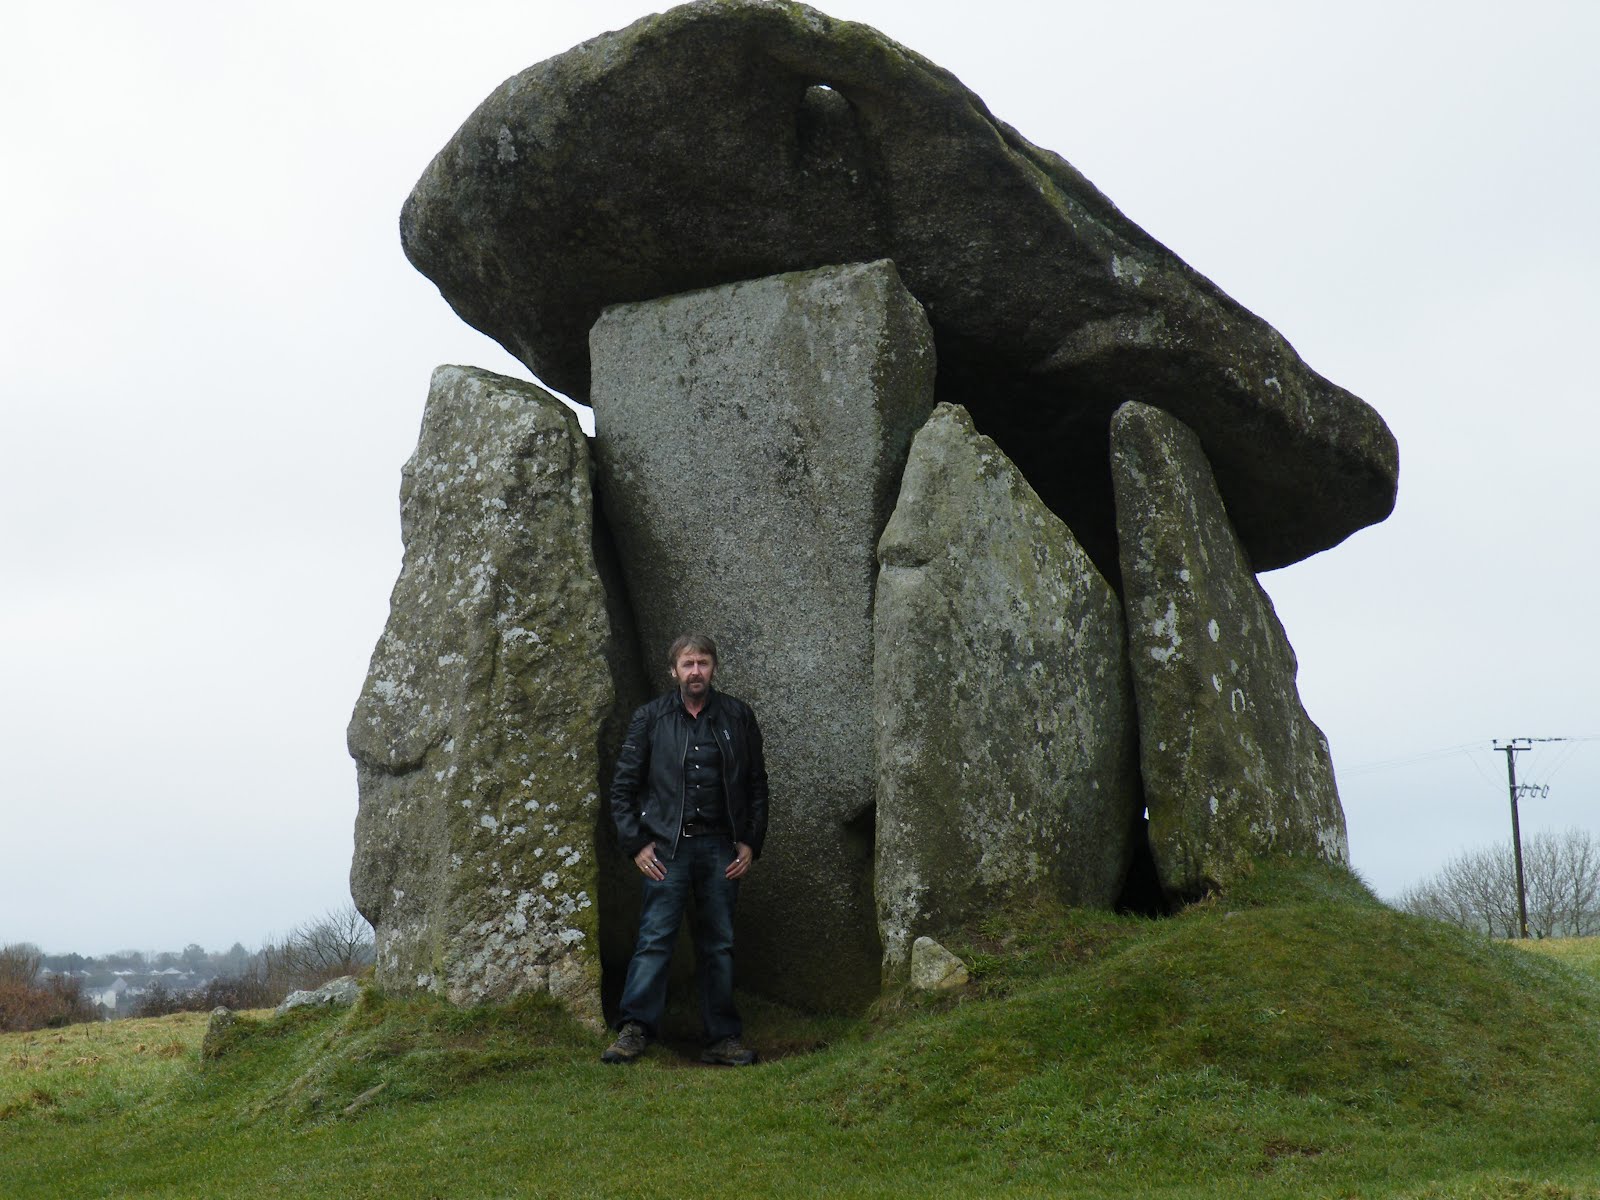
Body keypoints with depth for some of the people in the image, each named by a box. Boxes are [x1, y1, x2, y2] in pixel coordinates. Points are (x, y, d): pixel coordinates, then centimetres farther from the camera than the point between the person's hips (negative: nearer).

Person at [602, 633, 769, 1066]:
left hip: (720, 848, 2)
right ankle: (634, 1029, -4)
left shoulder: (737, 718, 8)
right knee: (654, 937, -9)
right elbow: (623, 786, 6)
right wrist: (635, 844, -2)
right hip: (666, 847, -2)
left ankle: (723, 1038, 11)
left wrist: (750, 842, 5)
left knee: (719, 944, 5)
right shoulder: (650, 718, 4)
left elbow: (757, 785, 13)